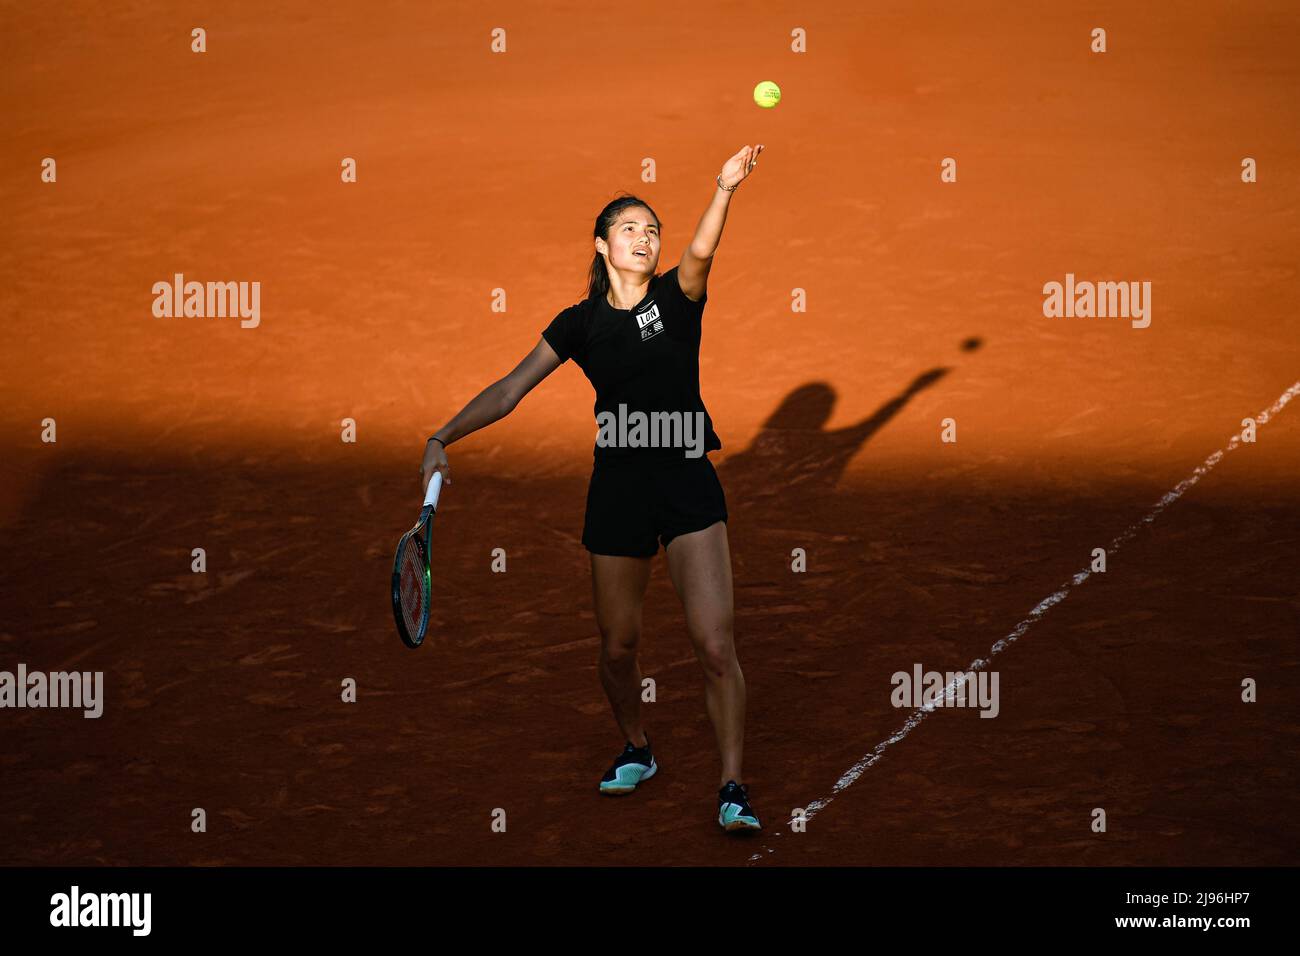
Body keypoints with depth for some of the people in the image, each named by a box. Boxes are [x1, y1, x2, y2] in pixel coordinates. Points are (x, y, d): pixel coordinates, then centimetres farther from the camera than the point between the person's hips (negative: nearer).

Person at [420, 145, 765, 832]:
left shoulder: (676, 297, 1)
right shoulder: (582, 323, 5)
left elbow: (700, 252, -21)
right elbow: (510, 390, 5)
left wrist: (724, 189, -39)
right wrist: (443, 439, -6)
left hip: (689, 480, -2)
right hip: (618, 486, 2)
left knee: (714, 644, -11)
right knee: (617, 646, 10)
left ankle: (733, 787, -5)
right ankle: (635, 751, 36)